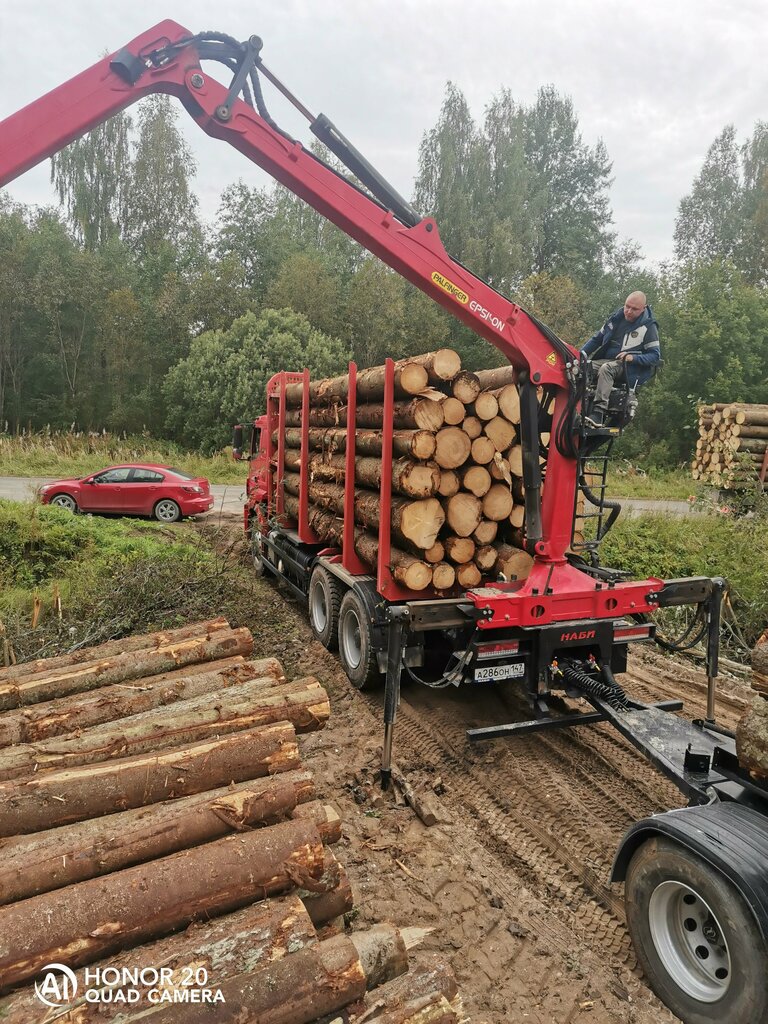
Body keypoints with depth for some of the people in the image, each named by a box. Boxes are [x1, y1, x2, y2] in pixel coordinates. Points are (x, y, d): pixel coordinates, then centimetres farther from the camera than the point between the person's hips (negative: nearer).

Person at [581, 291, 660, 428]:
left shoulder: (648, 327, -1)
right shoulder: (616, 318, 12)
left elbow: (655, 356, -3)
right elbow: (597, 339, 18)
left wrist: (633, 357, -20)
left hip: (628, 368, -5)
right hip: (605, 360, 5)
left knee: (605, 369, -38)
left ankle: (598, 413, -48)